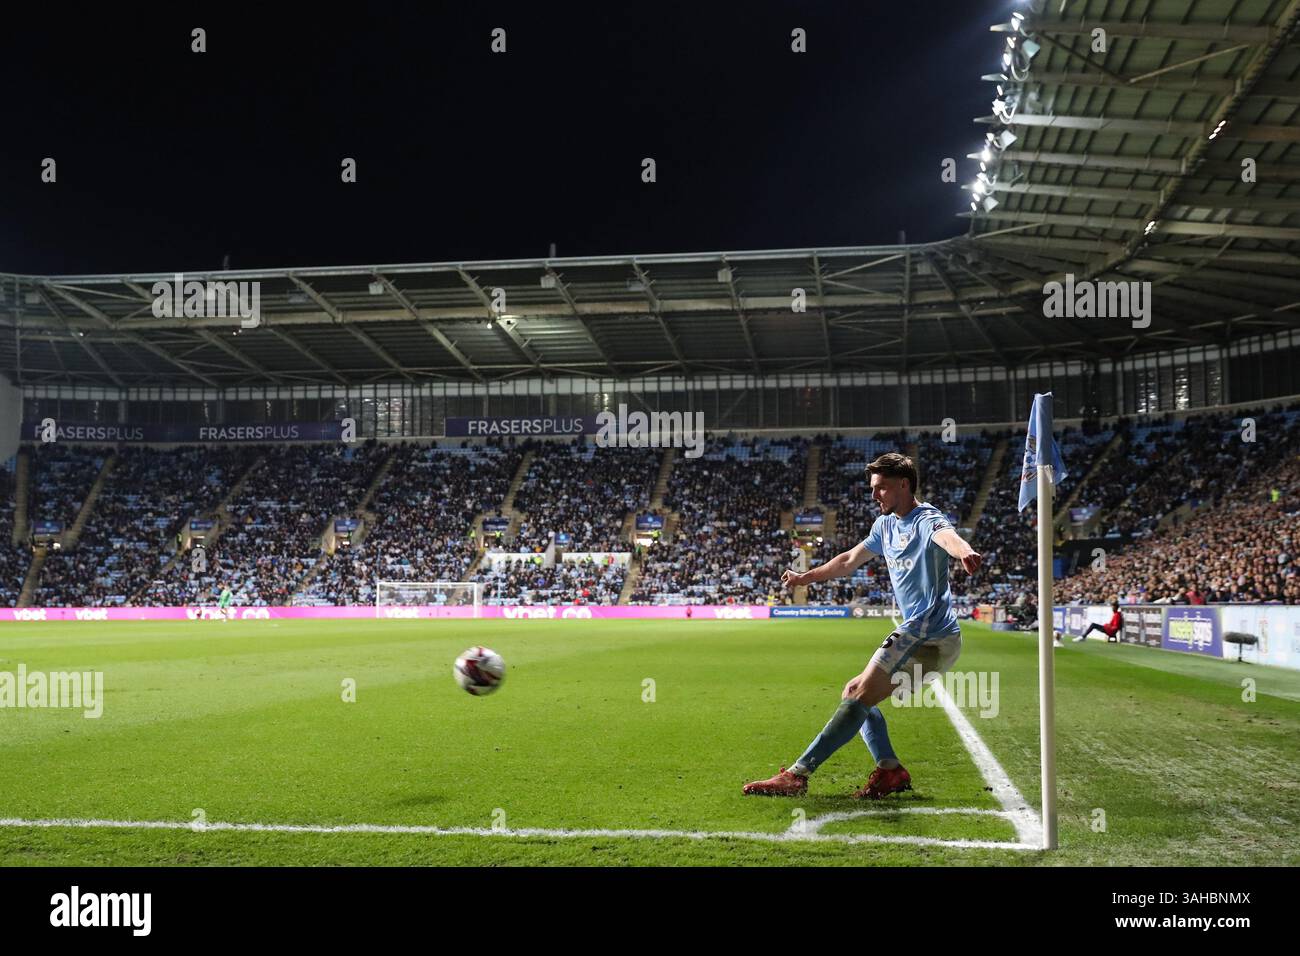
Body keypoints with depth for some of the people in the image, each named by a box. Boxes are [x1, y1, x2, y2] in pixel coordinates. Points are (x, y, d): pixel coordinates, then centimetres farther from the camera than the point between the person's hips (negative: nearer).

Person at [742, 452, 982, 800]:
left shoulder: (926, 519, -11)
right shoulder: (885, 525, 17)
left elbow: (947, 535, -37)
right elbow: (850, 560, 33)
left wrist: (964, 552, -60)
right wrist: (807, 577, 42)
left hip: (928, 635, -10)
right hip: (917, 636, 10)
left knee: (859, 696, -16)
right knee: (854, 692, 16)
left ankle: (797, 774, -19)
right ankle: (890, 769, 5)